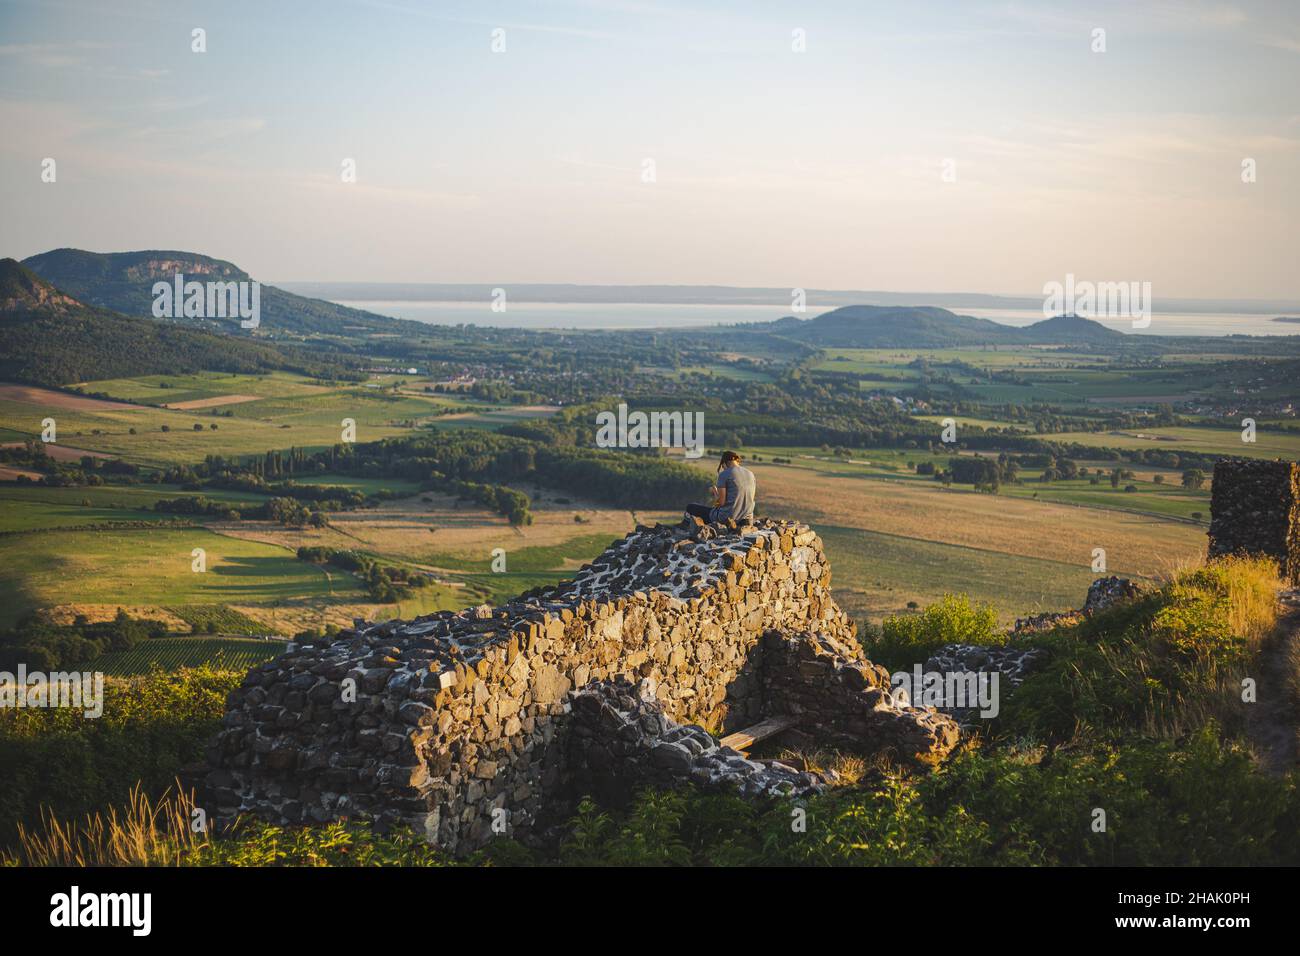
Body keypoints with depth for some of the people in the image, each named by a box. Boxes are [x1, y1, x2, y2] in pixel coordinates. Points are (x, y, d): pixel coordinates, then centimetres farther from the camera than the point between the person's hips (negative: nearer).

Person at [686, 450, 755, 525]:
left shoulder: (724, 474, -8)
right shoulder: (751, 474, 9)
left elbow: (721, 502, -12)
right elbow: (750, 499, 15)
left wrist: (714, 492, 11)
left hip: (728, 517, -6)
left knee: (690, 508, 12)